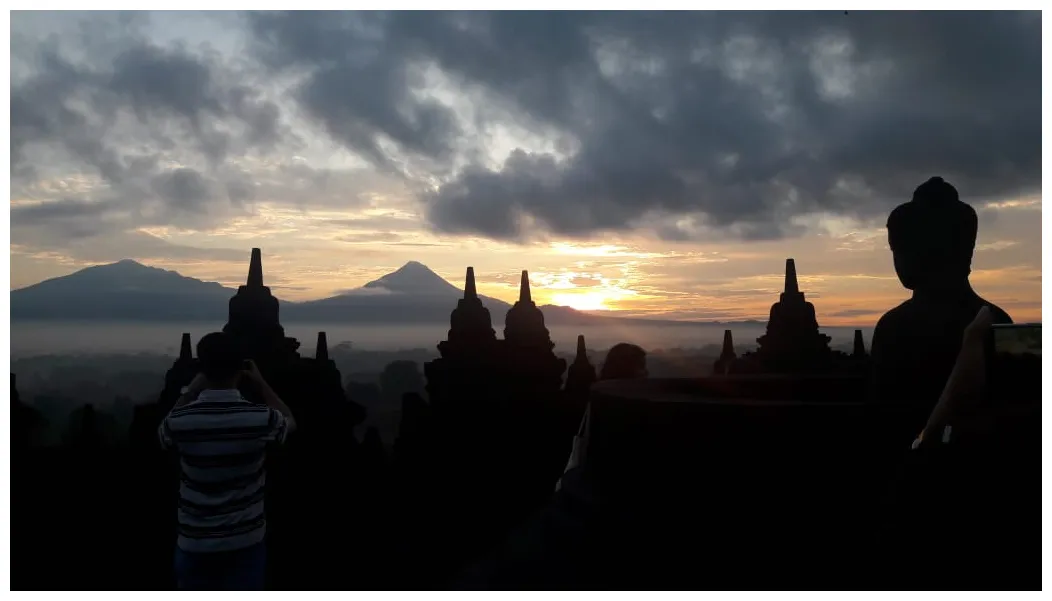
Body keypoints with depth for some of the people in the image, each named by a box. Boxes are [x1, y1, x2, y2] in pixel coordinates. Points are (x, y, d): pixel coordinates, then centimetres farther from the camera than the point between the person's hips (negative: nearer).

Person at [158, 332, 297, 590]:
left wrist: (191, 391, 13)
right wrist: (260, 383, 11)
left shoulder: (180, 420, -15)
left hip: (195, 543, 1)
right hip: (246, 541, 0)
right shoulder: (261, 419, -18)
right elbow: (290, 422, 8)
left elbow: (164, 433, 12)